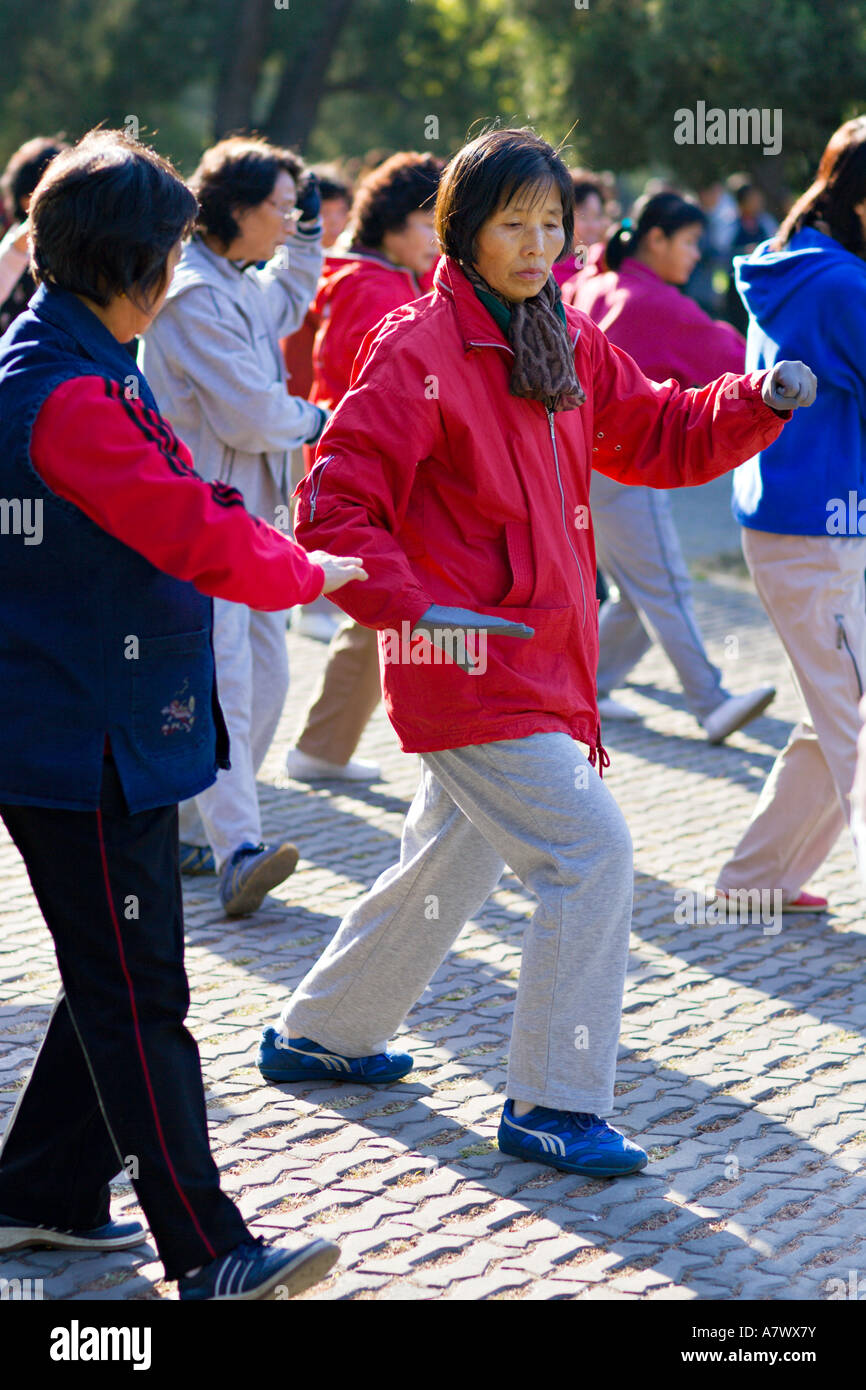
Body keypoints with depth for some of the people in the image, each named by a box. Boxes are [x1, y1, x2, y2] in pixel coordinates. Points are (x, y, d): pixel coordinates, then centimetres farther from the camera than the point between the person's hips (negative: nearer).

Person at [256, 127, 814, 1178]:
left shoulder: (569, 342, 9)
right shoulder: (418, 351, -14)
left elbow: (656, 434, 17)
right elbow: (334, 505, -16)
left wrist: (756, 402, -1)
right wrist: (417, 608, -25)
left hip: (542, 653, 9)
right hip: (468, 660, -9)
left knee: (452, 860, 21)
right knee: (591, 849, -14)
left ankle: (317, 1036, 39)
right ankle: (553, 1108, -5)